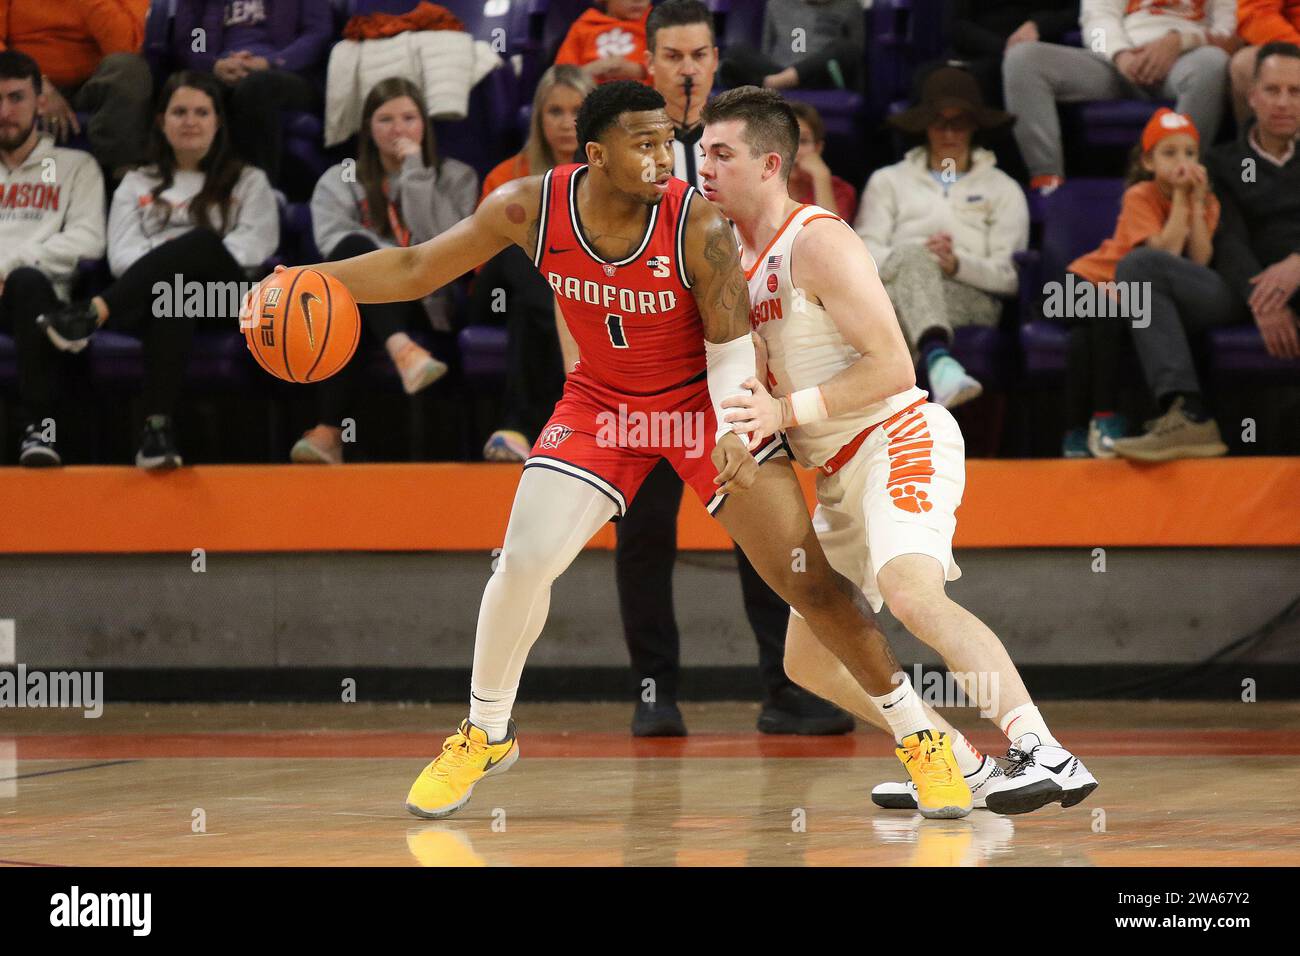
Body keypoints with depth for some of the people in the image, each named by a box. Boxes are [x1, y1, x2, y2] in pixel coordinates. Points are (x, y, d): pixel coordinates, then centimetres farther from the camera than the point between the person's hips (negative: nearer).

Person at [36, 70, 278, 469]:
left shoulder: (248, 182, 21)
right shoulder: (137, 185, 26)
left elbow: (252, 245, 4)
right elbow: (122, 254, 11)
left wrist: (177, 258, -10)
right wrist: (164, 264, -11)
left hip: (223, 301, -1)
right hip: (146, 297, 1)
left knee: (202, 240, -37)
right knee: (171, 295, -41)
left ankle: (92, 314, -53)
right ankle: (157, 428, -60)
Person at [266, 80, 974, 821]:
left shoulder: (697, 224, -26)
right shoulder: (533, 208, -19)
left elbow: (733, 348, -19)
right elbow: (417, 269, -7)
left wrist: (736, 434, -37)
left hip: (701, 399, -2)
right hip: (603, 401, 2)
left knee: (809, 580, -8)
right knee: (525, 560, -12)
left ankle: (918, 734, 7)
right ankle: (485, 735, 13)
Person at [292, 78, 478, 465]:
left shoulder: (455, 178, 14)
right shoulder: (338, 182, 17)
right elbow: (335, 241, -2)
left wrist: (416, 172, -4)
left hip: (426, 306, -1)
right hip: (360, 303, 1)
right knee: (355, 248, -36)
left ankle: (329, 430, -51)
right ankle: (401, 349, -58)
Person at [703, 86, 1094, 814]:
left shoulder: (819, 242, -14)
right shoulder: (732, 254, 13)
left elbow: (891, 368, -21)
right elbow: (749, 369, 29)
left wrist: (787, 412, -22)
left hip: (899, 439, -10)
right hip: (840, 476, 10)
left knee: (909, 589, -34)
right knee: (809, 657, 12)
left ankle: (1045, 755, -43)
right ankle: (961, 766, 18)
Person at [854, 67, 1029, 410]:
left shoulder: (1003, 189, 24)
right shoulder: (888, 181, 27)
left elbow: (1010, 275, 10)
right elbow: (864, 253, 10)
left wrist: (957, 264, -10)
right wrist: (919, 256, -10)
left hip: (971, 299, 0)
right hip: (895, 289, 0)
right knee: (914, 257, -37)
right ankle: (939, 360, -68)